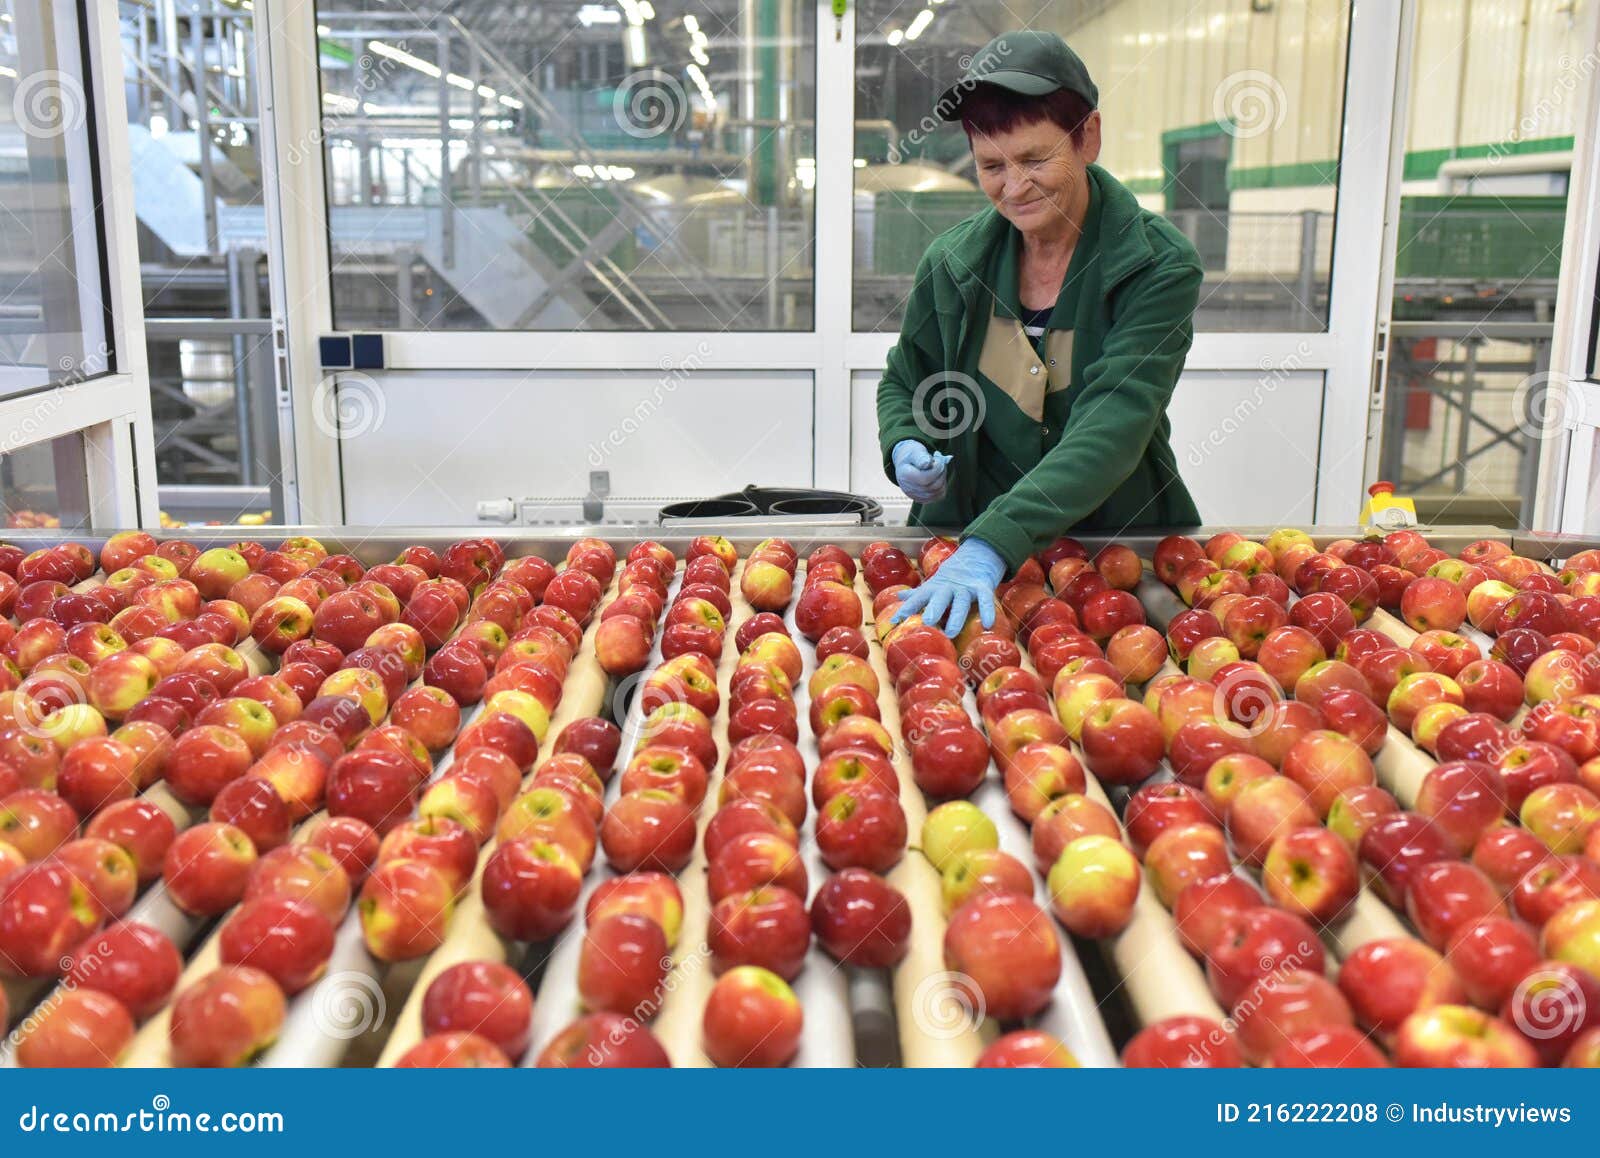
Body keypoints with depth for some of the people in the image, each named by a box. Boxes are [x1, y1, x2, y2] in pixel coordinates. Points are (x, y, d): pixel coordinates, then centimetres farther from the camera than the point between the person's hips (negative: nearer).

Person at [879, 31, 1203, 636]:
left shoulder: (1159, 266, -10)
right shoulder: (953, 261, 0)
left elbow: (1114, 427, -23)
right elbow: (904, 384, 16)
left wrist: (994, 542, -36)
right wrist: (906, 449, -8)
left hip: (1120, 539, -2)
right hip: (965, 534, 2)